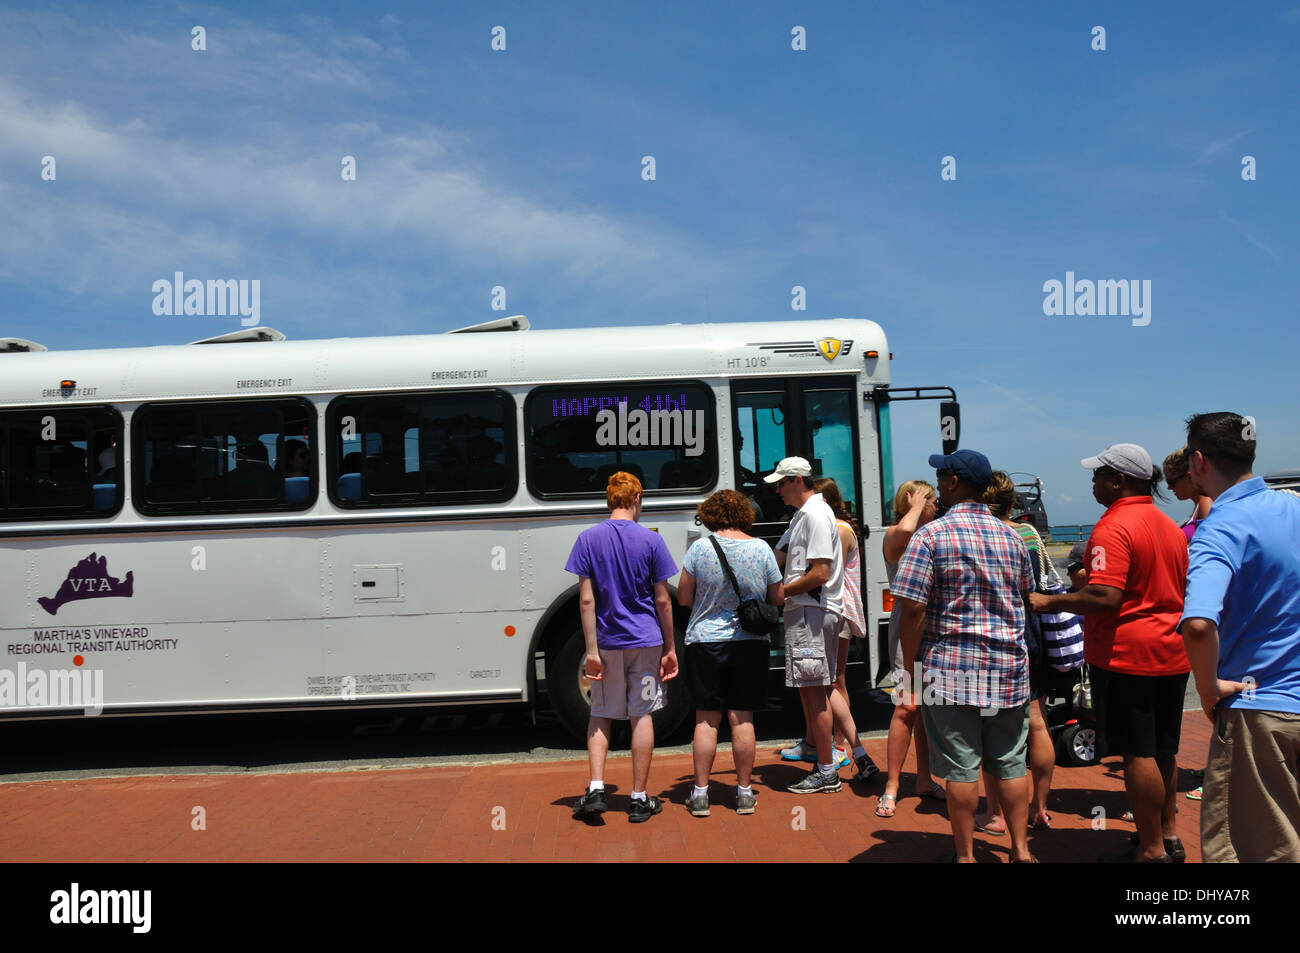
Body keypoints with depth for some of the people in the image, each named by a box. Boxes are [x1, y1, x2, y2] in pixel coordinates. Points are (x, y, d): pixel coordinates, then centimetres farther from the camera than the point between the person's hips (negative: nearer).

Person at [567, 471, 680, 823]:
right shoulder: (651, 540, -5)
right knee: (642, 715, 6)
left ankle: (596, 790, 5)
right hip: (645, 641, -1)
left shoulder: (588, 539, -3)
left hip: (606, 642, 1)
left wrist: (592, 650, -4)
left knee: (600, 715, 15)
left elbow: (586, 600, -6)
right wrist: (670, 647, 5)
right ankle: (639, 799, 12)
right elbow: (662, 600, -3)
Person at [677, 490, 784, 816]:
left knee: (706, 719, 6)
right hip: (750, 642, 1)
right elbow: (777, 599, 4)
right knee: (742, 719, 7)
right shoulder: (761, 548, -3)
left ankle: (700, 793, 11)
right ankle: (744, 792, 15)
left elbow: (684, 598, -4)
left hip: (705, 641, -1)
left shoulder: (699, 548, -8)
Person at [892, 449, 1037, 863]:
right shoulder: (1011, 536, 7)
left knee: (961, 767, 3)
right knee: (1010, 763, 13)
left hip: (952, 666, -5)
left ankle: (965, 854, 13)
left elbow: (912, 609, -14)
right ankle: (1021, 849, 21)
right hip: (1009, 666, 5)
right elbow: (1026, 596, 17)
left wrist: (910, 664, -4)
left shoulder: (931, 535, -11)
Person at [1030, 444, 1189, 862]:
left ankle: (1152, 849, 8)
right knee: (1163, 750, 17)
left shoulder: (1112, 528, -17)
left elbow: (1104, 596, -25)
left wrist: (1049, 602, -15)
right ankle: (1169, 836, 28)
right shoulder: (1170, 527, 11)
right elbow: (1185, 589, 19)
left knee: (1137, 753, 0)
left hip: (1126, 655, -9)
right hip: (1172, 655, 9)